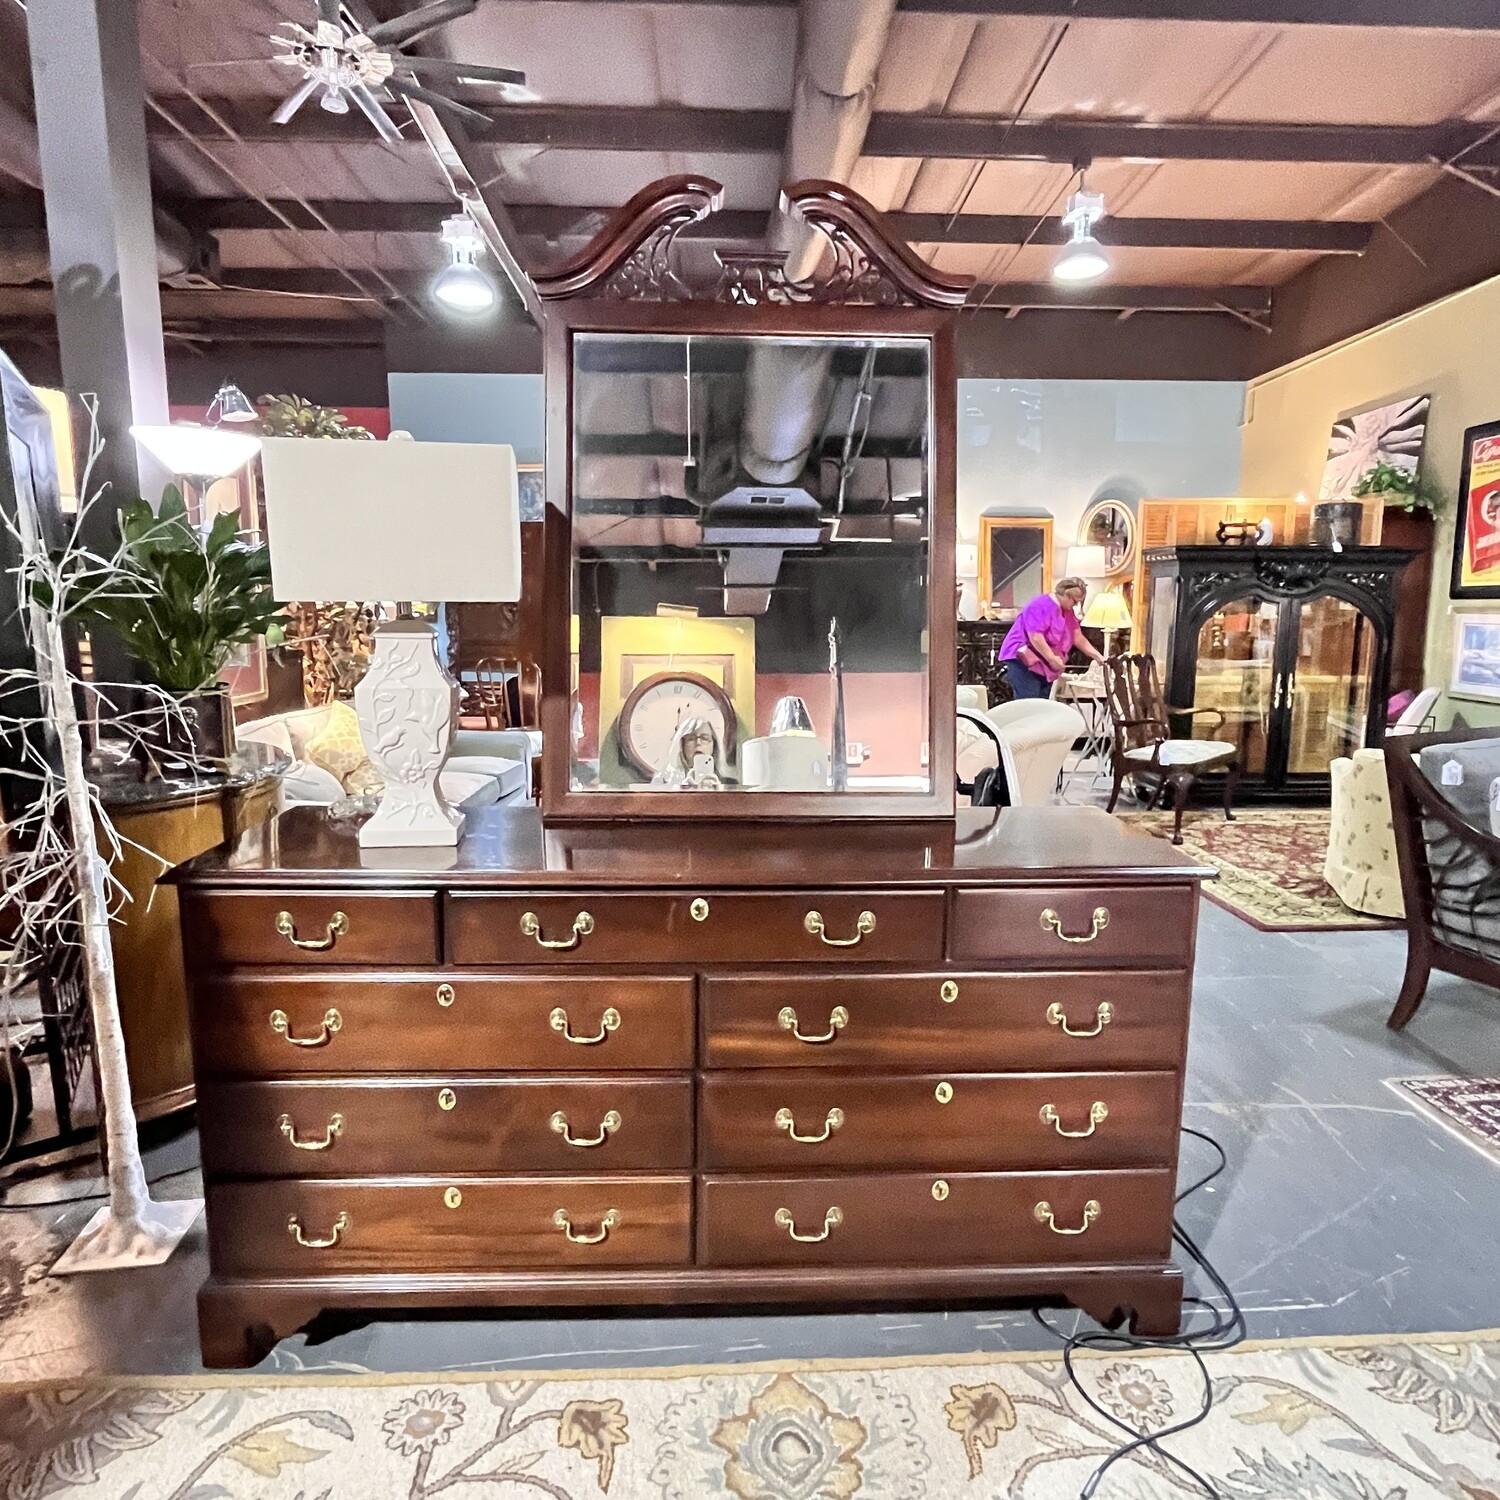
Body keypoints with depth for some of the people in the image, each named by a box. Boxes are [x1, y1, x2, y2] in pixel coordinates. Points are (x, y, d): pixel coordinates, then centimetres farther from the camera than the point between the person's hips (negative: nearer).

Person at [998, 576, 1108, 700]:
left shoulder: (1068, 612, 13)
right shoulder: (1042, 605, -18)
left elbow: (1078, 638, 13)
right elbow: (1035, 636, -26)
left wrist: (1099, 657, 6)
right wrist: (1052, 658, -22)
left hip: (1044, 666, 10)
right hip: (1023, 661, -10)